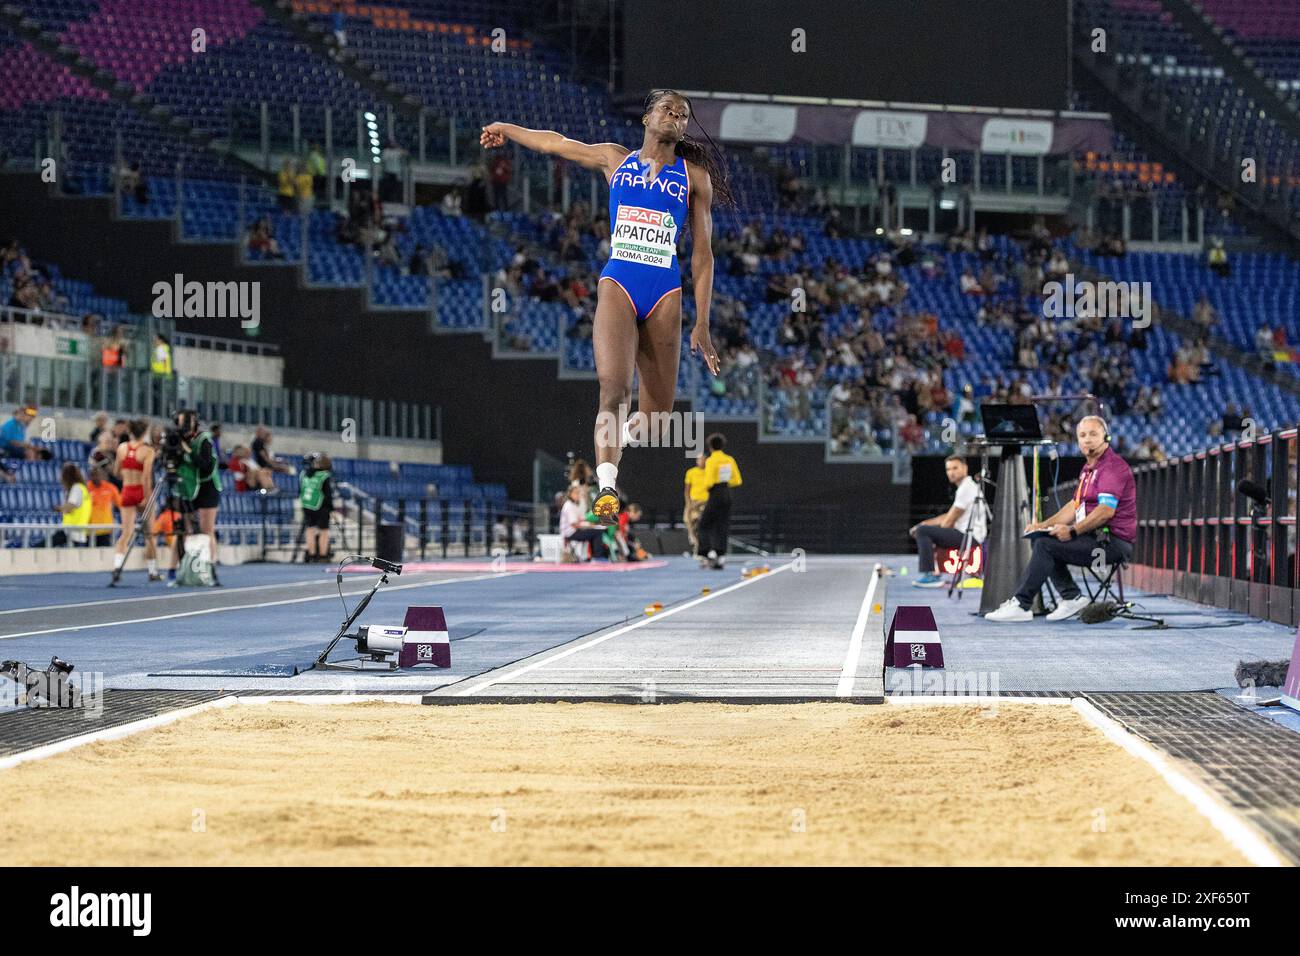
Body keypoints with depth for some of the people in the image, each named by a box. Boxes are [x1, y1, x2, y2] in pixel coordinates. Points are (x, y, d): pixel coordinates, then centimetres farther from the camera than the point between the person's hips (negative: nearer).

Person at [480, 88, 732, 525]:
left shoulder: (694, 176, 12)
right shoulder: (615, 159, 15)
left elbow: (702, 254, 11)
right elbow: (555, 143, 31)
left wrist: (701, 325, 6)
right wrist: (506, 129, 40)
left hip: (665, 293, 1)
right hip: (618, 284, -1)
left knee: (657, 414, 2)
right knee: (614, 388, -22)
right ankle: (606, 487, -31)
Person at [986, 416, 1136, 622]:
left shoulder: (1113, 466, -12)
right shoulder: (1089, 468, 22)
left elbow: (1106, 511, -23)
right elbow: (1075, 506, 23)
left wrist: (1073, 531, -26)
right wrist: (1045, 525, 9)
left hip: (1114, 541, -10)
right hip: (1096, 537, 10)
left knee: (1045, 545, -19)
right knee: (1042, 541, 6)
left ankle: (1021, 604, -18)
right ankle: (1071, 596, -3)